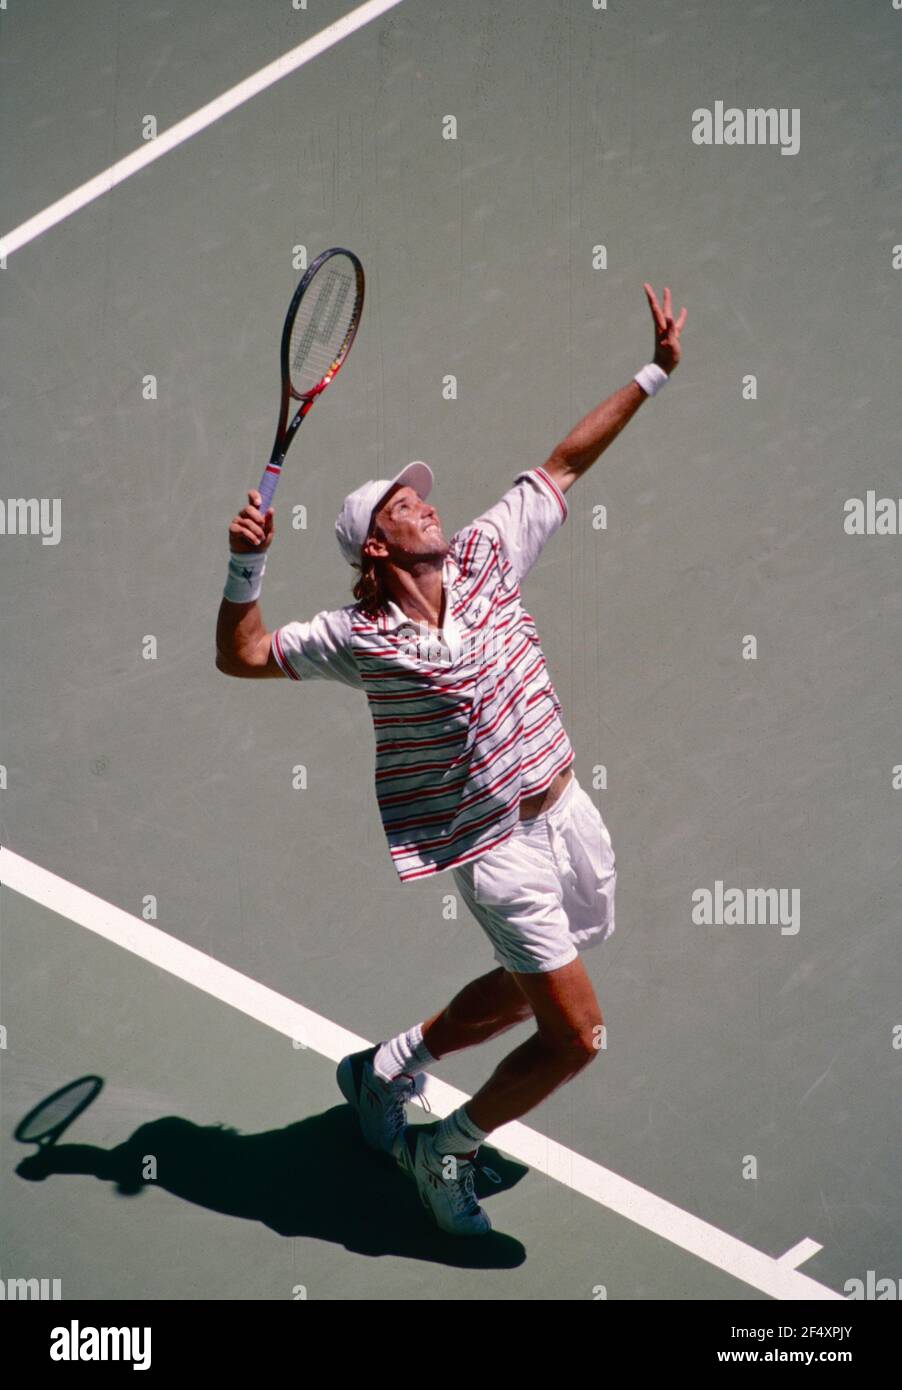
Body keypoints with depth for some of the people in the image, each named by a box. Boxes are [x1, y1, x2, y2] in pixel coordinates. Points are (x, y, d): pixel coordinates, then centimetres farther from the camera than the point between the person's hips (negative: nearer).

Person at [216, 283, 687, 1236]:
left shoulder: (484, 559, -1)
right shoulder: (361, 638, -12)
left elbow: (563, 465, 6)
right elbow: (242, 656, -3)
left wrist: (654, 373, 6)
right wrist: (245, 567, -19)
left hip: (569, 815, 7)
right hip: (497, 853, -6)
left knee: (525, 994, 23)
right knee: (575, 1036, -8)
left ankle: (386, 1068, 44)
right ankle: (444, 1150, 14)